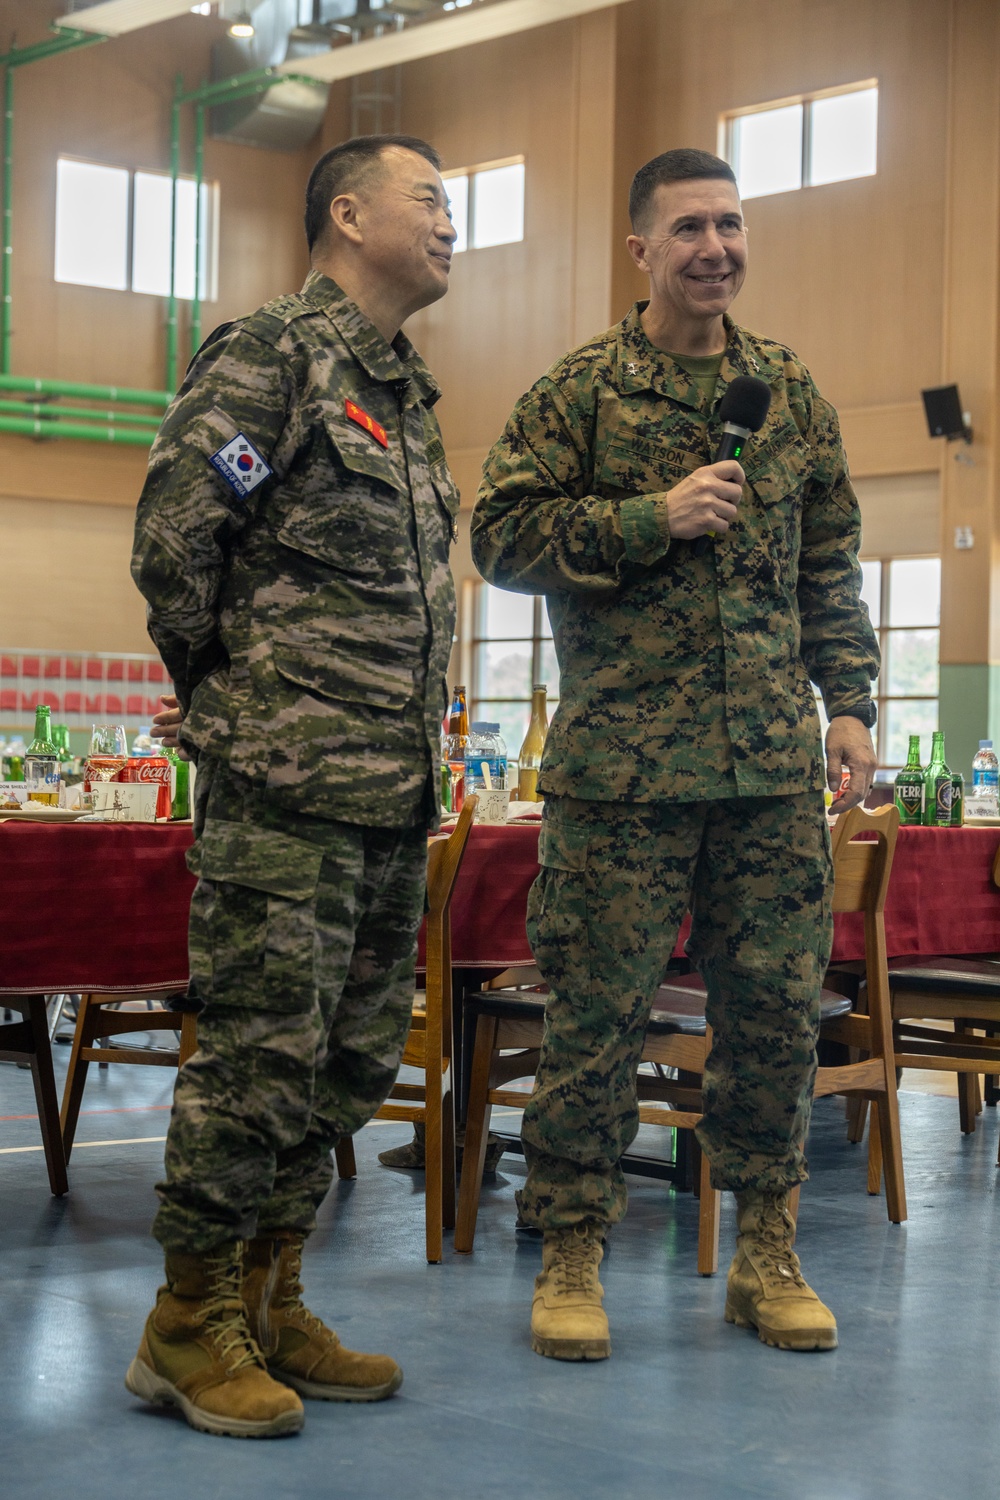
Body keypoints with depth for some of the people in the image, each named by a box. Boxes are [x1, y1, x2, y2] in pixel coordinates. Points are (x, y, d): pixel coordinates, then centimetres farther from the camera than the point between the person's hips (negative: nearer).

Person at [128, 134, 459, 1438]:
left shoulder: (408, 396, 21)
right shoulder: (269, 355, -7)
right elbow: (173, 541, -13)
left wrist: (414, 747, 17)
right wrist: (228, 692, -2)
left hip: (397, 791, 9)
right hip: (288, 787, -9)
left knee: (352, 1059, 11)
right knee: (261, 1050, -6)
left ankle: (268, 1299, 21)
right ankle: (191, 1322, 6)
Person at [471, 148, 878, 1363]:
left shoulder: (790, 390, 14)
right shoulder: (581, 389, 2)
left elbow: (832, 562, 17)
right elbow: (502, 534, -4)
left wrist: (850, 703, 8)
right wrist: (655, 516, -13)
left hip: (772, 760, 4)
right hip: (622, 754, -3)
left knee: (777, 1000, 6)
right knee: (598, 1005, -1)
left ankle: (766, 1252, 19)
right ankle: (571, 1257, 11)